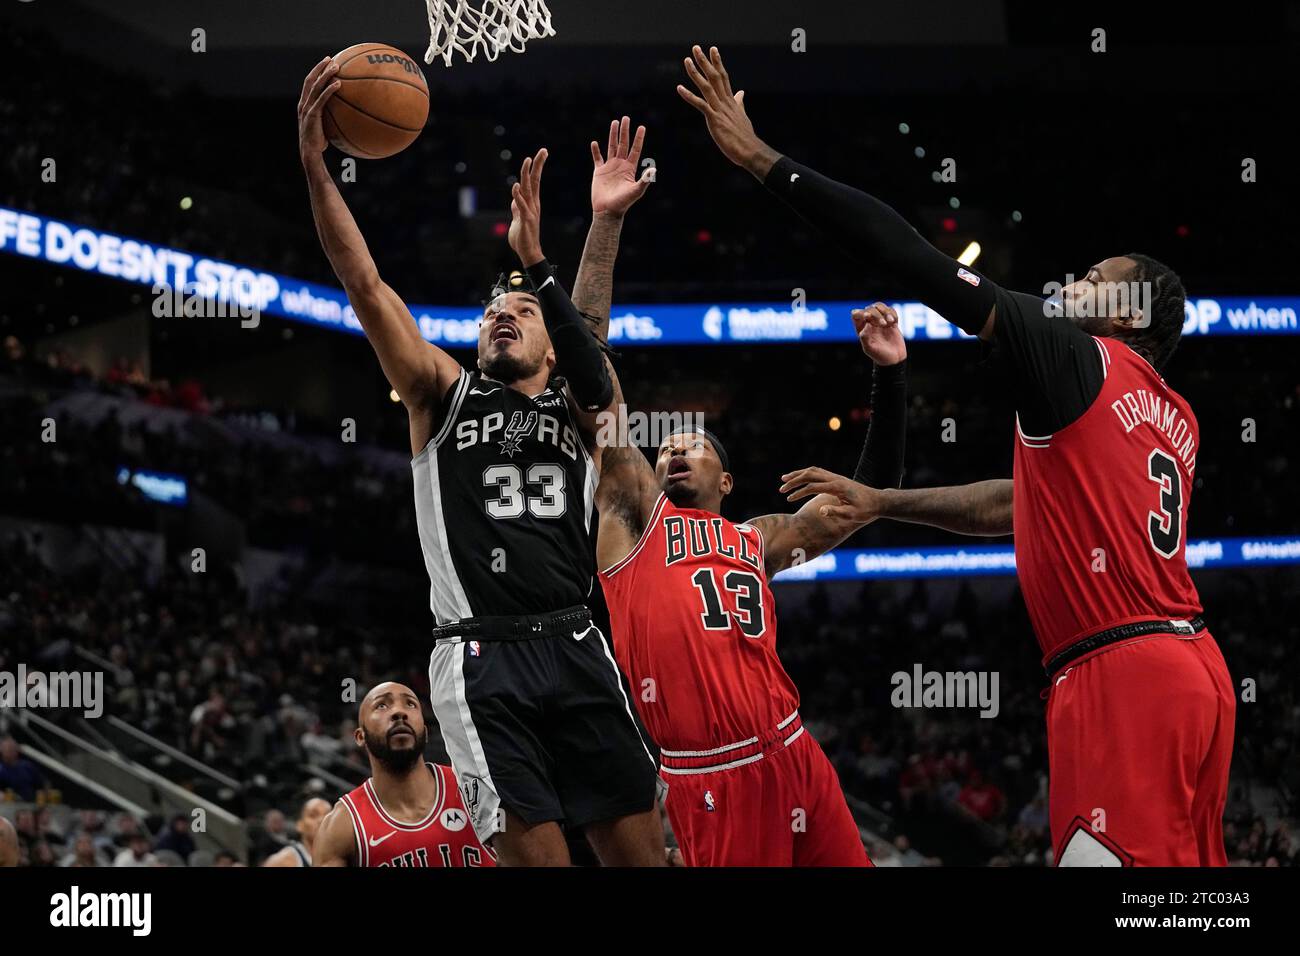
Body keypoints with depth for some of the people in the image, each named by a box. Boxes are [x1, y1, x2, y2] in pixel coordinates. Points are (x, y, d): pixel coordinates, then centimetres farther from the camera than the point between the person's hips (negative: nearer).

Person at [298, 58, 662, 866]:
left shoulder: (579, 406, 16)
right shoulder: (444, 393, 12)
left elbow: (592, 369, -10)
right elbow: (366, 286, 0)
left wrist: (536, 261, -22)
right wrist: (315, 169, -13)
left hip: (575, 648, 2)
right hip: (481, 657, -2)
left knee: (642, 851, -1)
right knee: (534, 851, -14)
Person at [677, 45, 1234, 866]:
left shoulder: (1077, 359, -1)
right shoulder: (1176, 421, 24)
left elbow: (919, 262, -4)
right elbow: (1023, 503, 34)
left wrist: (764, 160, -2)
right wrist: (881, 503, 40)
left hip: (1121, 674, -9)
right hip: (1191, 668, 9)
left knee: (1111, 857, -13)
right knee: (1183, 860, 10)